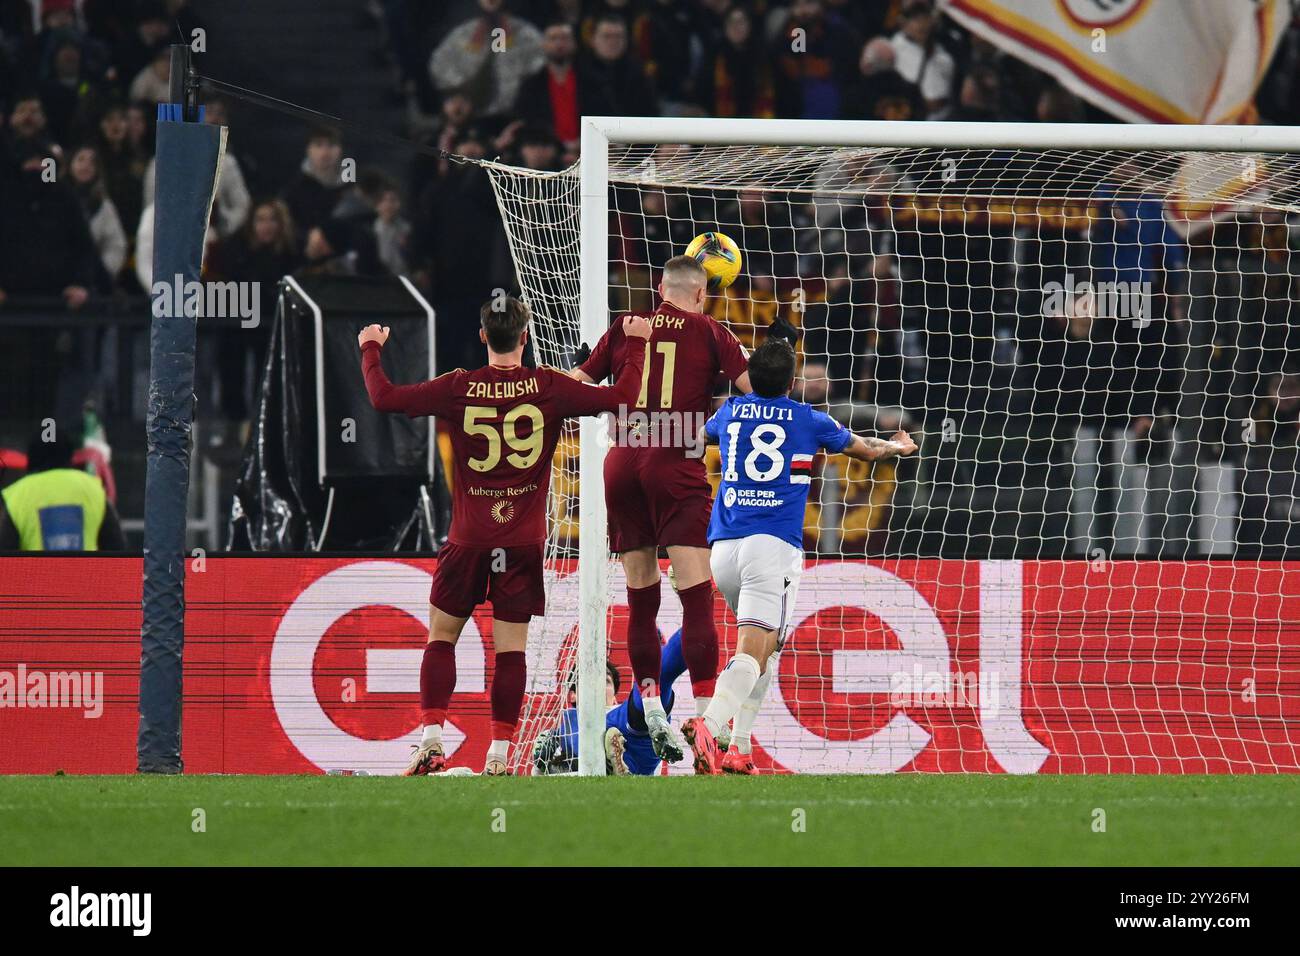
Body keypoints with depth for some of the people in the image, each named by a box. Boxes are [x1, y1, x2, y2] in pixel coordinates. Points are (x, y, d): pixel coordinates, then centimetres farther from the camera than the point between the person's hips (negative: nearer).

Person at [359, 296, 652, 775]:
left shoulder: (459, 389, -4)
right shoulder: (548, 388, -5)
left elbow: (384, 397, -2)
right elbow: (621, 396, -4)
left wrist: (371, 348, 16)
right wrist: (638, 343, 12)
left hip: (468, 538, 0)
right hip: (524, 541, 0)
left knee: (441, 638, 12)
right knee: (510, 649, 2)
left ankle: (432, 740, 0)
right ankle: (498, 756, -2)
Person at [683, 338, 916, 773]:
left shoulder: (731, 412, 15)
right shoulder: (809, 421, 7)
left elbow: (703, 432, 42)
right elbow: (868, 450, 24)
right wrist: (900, 446, 47)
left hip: (722, 550, 5)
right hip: (773, 544, -5)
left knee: (765, 644, 20)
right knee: (752, 656, -14)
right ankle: (708, 724, -40)